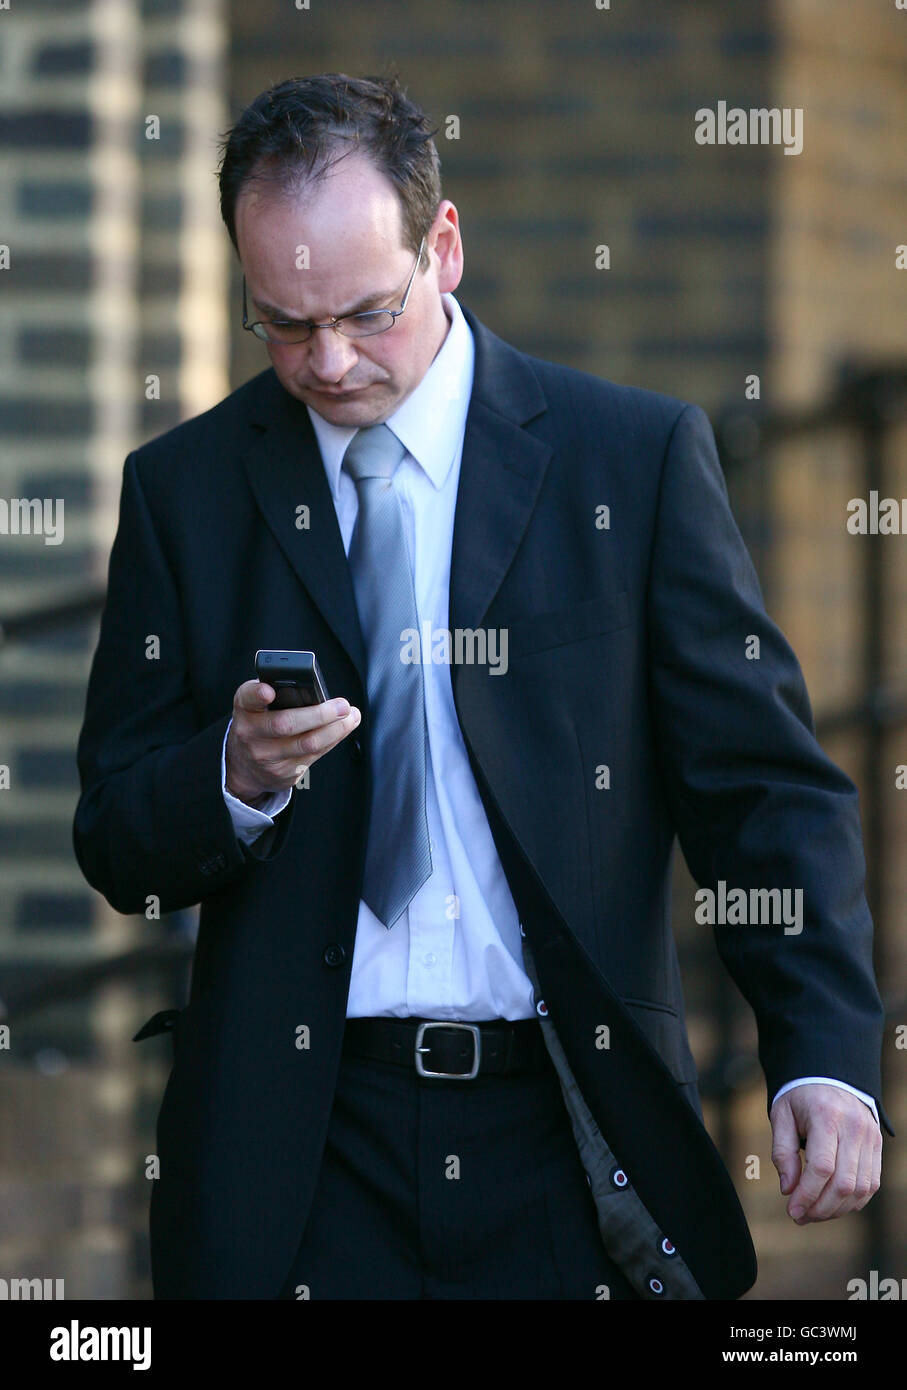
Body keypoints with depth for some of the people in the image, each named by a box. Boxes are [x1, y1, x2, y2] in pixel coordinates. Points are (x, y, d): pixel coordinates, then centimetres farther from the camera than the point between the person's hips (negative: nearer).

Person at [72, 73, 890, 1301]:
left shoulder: (637, 455, 2)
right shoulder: (185, 488, 7)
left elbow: (764, 783, 1)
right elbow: (117, 850, 8)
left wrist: (824, 1056, -12)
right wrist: (239, 777, -15)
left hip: (571, 1144, -1)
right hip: (301, 1145, 1)